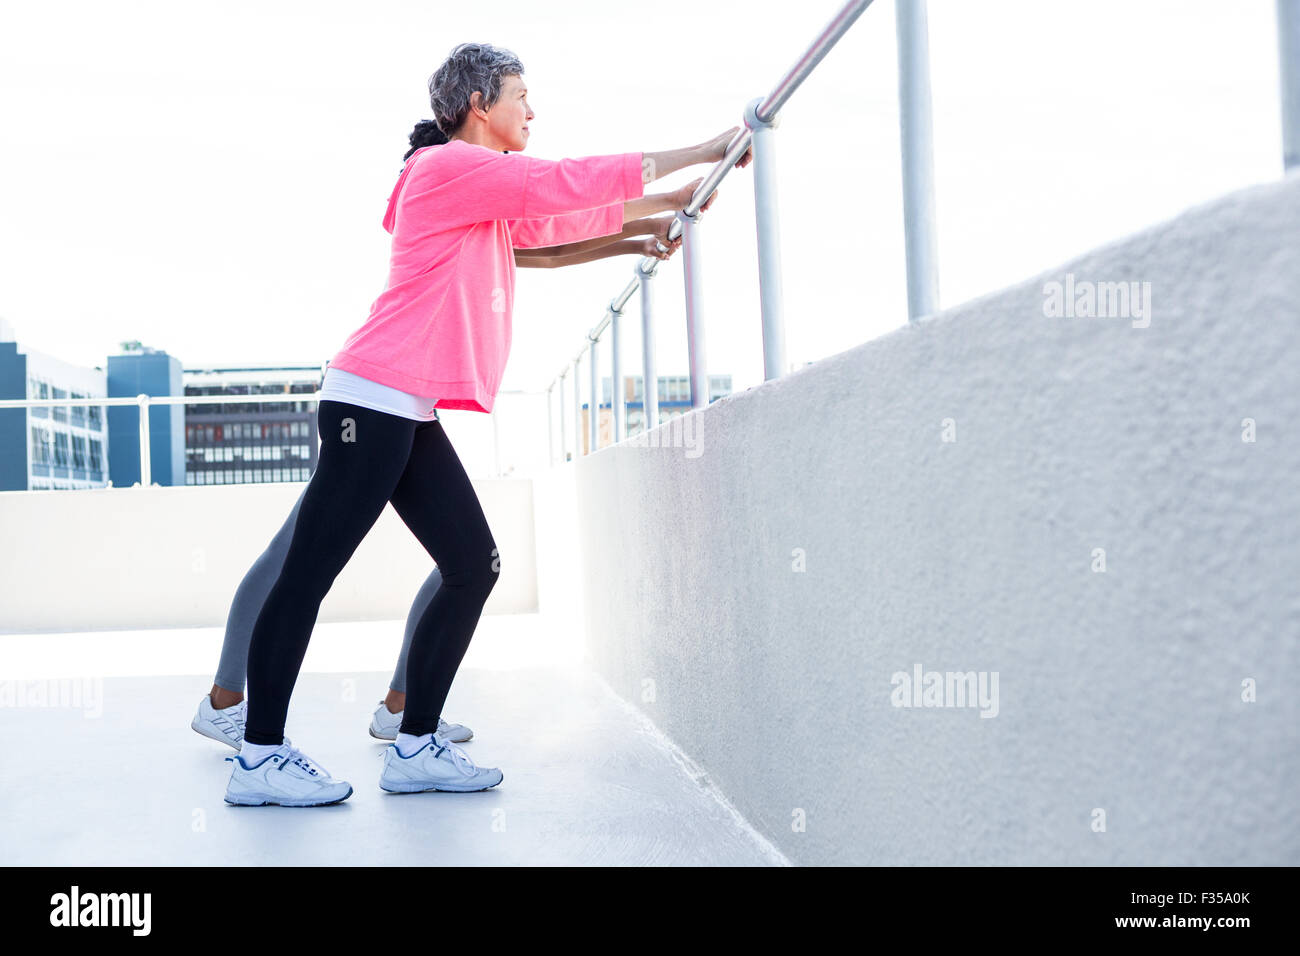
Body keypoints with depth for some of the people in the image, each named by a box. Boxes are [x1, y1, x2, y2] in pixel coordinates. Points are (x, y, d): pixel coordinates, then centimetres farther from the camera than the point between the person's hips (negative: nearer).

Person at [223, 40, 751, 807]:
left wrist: (664, 203, 26)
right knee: (310, 571, -6)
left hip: (409, 414, 10)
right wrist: (699, 153, -3)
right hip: (375, 399, -10)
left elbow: (558, 222, 30)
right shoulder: (452, 167, -5)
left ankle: (417, 747, 9)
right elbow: (568, 182, -9)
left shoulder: (487, 194, 23)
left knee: (474, 566, 5)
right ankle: (260, 757, 0)